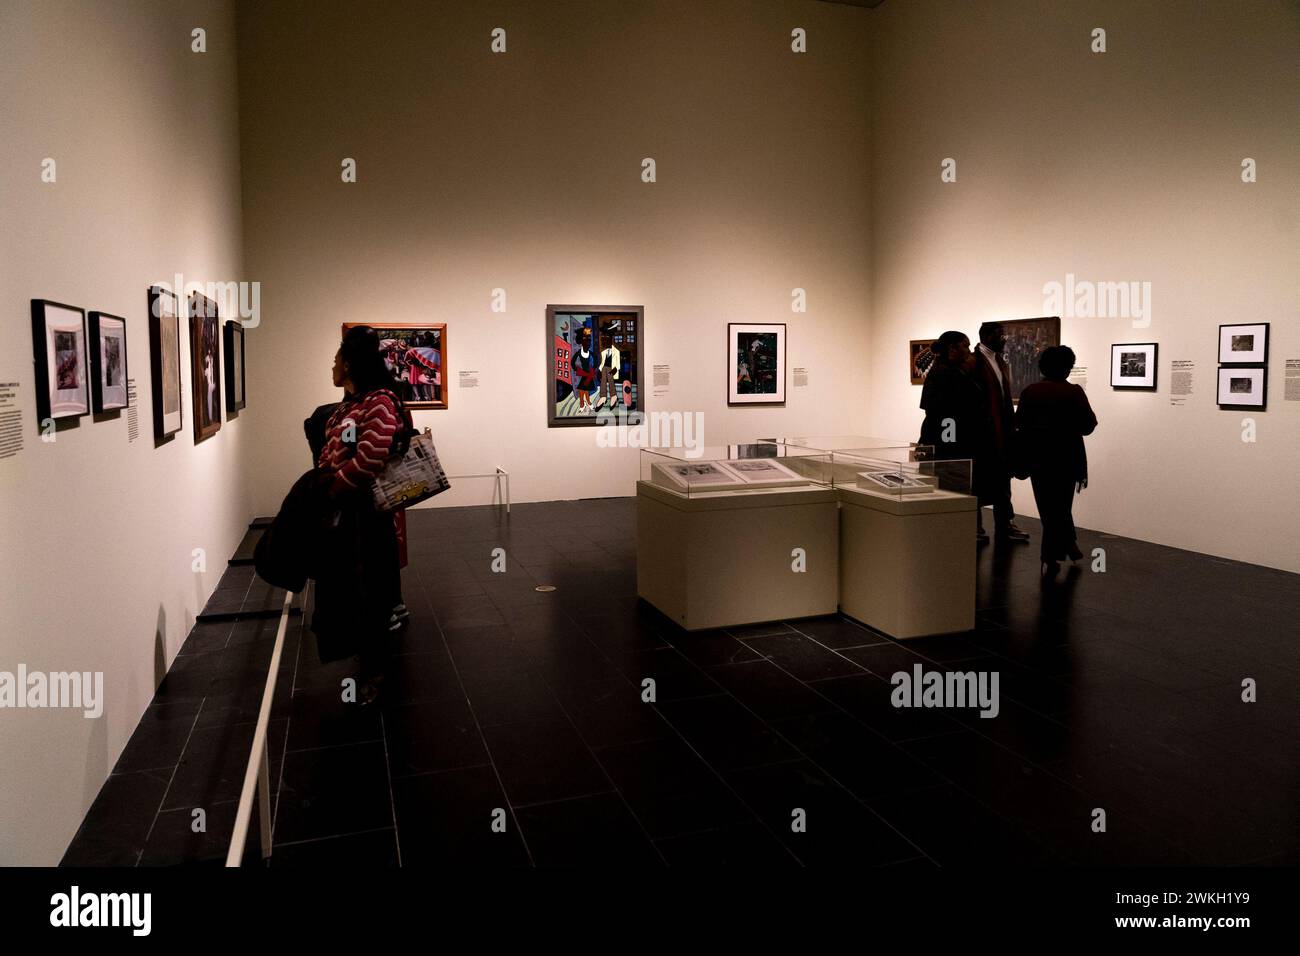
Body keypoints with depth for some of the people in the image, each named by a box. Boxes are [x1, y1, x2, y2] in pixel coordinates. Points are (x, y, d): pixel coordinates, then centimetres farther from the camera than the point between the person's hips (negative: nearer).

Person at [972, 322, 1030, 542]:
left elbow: (1006, 397, 15)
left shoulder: (1001, 362, 14)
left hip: (1002, 433, 8)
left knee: (1002, 480, 12)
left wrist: (1012, 426, 9)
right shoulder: (974, 361, -12)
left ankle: (1005, 525, 20)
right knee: (980, 480, 2)